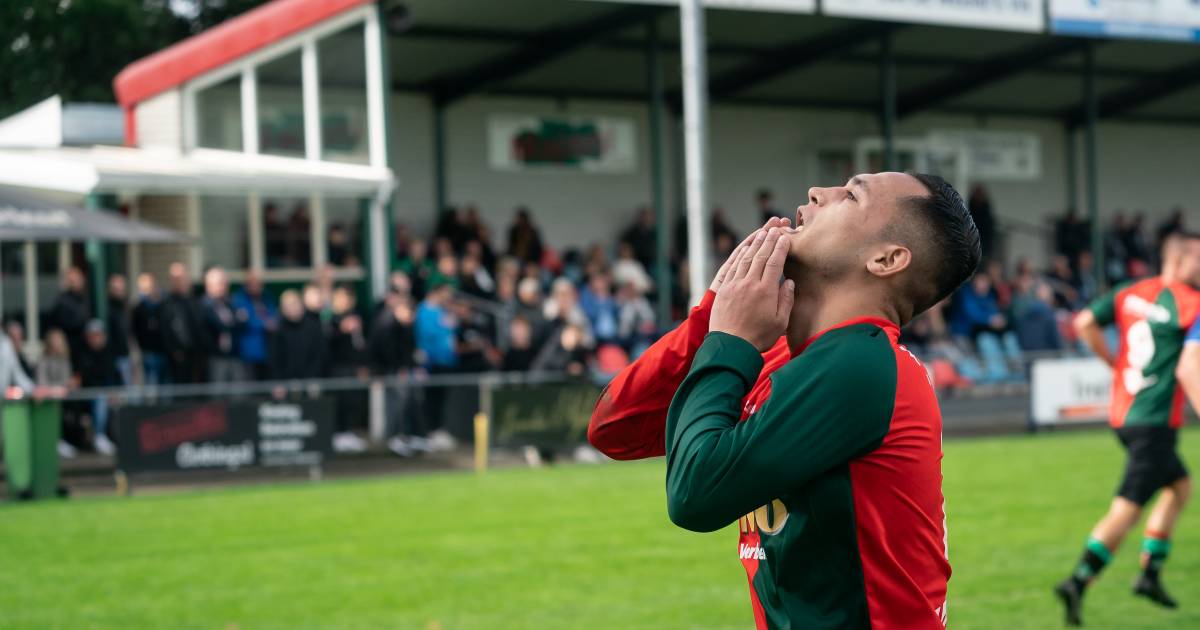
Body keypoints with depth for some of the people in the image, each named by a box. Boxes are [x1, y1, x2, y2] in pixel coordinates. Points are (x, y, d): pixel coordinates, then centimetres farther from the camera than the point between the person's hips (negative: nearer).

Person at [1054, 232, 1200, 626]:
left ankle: (1150, 574, 22)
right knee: (1127, 509, -8)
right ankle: (1077, 582, -14)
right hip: (1156, 422, -9)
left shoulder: (1130, 294, 8)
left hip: (1123, 413, 9)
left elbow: (1084, 324, 6)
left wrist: (1115, 362, 17)